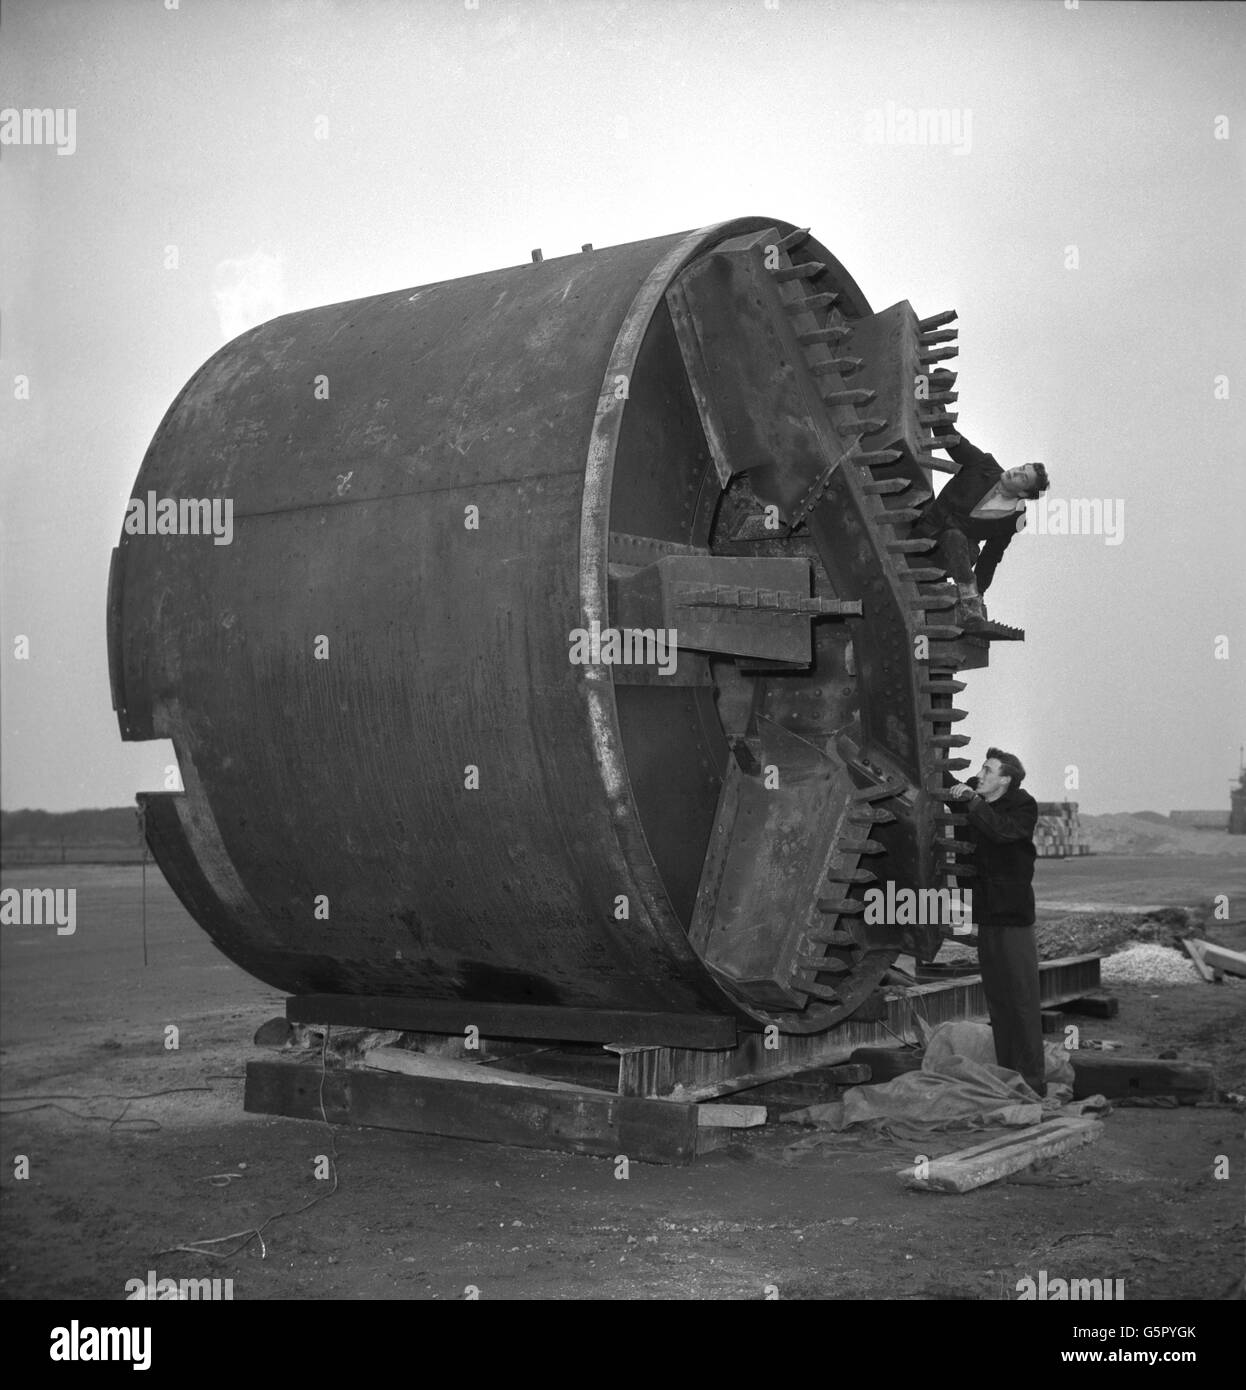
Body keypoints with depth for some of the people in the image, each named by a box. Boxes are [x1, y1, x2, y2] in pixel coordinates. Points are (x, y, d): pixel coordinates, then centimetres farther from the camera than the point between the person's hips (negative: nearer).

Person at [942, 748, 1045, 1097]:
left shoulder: (1022, 806, -8)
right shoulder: (974, 800, 9)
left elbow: (1003, 831, -28)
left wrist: (972, 801, -25)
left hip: (1014, 916, -7)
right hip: (986, 917, 7)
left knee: (1022, 1001, -5)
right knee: (996, 1000, 11)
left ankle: (1033, 1079, 1)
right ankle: (1006, 1073, 20)